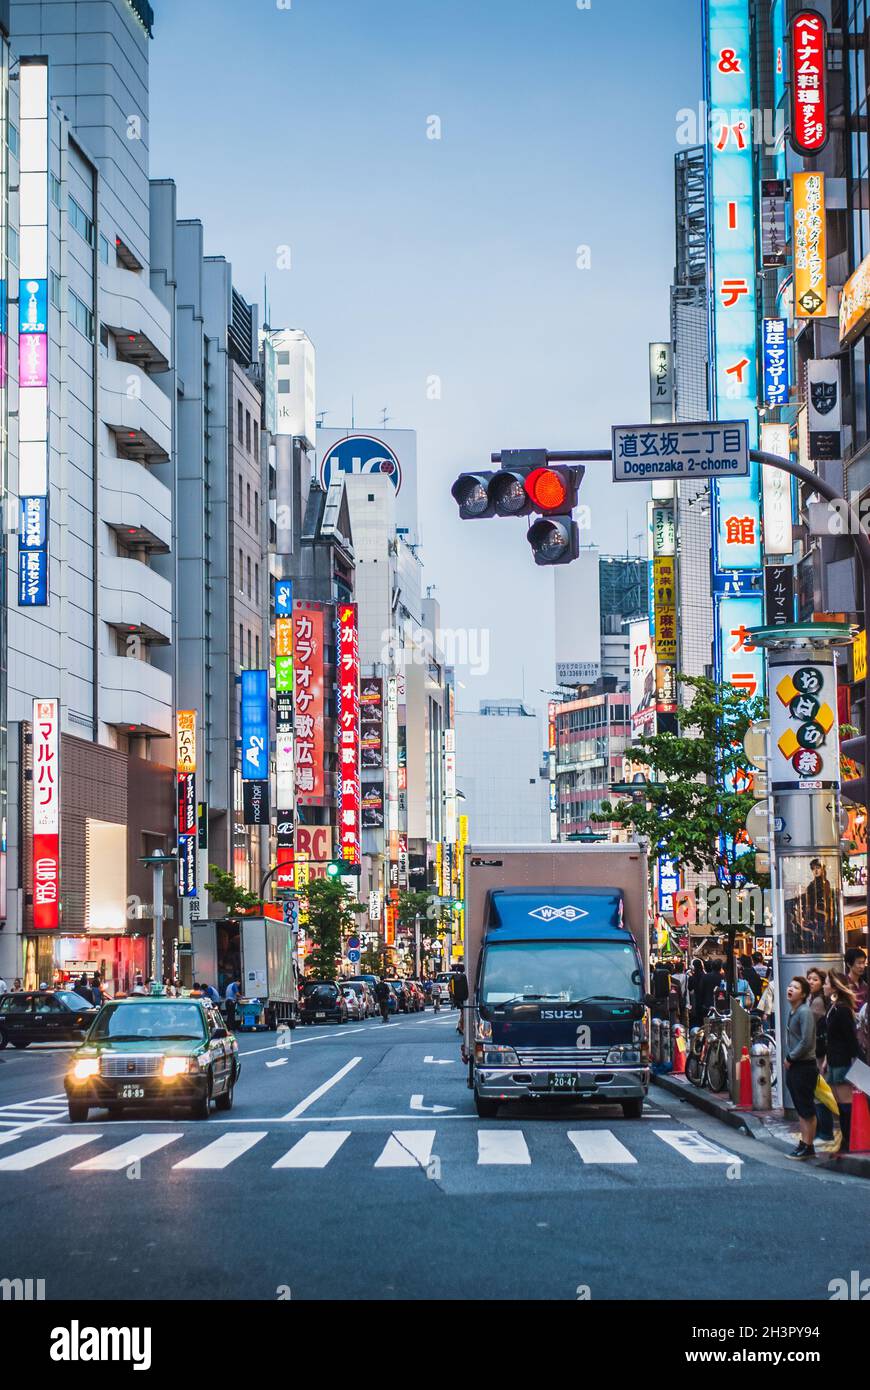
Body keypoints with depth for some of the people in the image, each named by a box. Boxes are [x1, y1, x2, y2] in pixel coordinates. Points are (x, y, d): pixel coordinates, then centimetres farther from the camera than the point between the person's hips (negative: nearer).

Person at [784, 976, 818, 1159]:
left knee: (807, 1110, -3)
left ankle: (808, 1147, 2)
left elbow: (806, 1041, -20)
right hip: (793, 1066, 9)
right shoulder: (792, 1012, 12)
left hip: (804, 1066, -9)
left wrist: (790, 1058, -12)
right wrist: (789, 1058, 8)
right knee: (800, 1109, 15)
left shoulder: (805, 1012, -15)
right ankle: (804, 1143, 22)